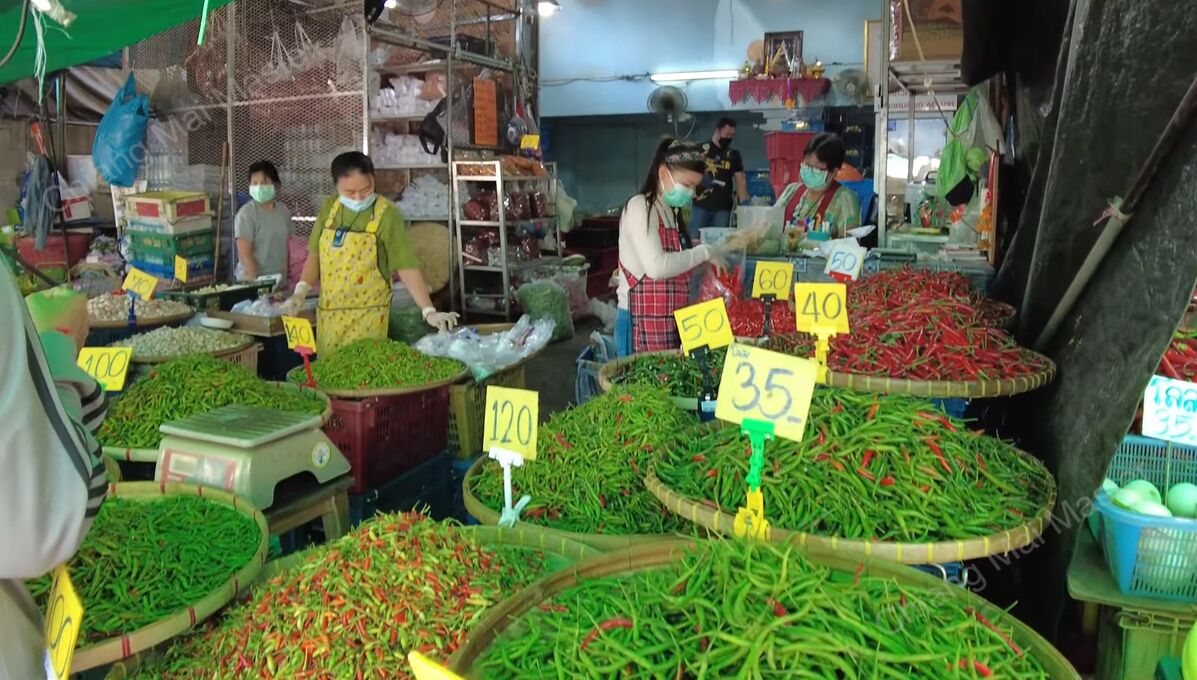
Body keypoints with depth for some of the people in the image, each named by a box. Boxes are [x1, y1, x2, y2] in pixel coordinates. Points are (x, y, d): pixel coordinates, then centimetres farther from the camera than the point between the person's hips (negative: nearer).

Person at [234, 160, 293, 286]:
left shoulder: (283, 210, 6)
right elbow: (244, 254, -13)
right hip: (251, 281, -5)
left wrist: (286, 276, 7)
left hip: (279, 280, 5)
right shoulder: (246, 214, -10)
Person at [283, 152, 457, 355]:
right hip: (328, 314, 5)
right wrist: (301, 291, -1)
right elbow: (315, 255, 12)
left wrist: (429, 311, -24)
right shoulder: (328, 208, 3)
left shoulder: (386, 214, -12)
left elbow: (406, 266, -16)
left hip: (367, 316, -5)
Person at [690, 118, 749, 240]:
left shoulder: (733, 155, 10)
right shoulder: (701, 149, 2)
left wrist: (744, 204, -8)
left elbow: (740, 180, 5)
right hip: (700, 205, -2)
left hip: (723, 207, 2)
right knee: (695, 241, -2)